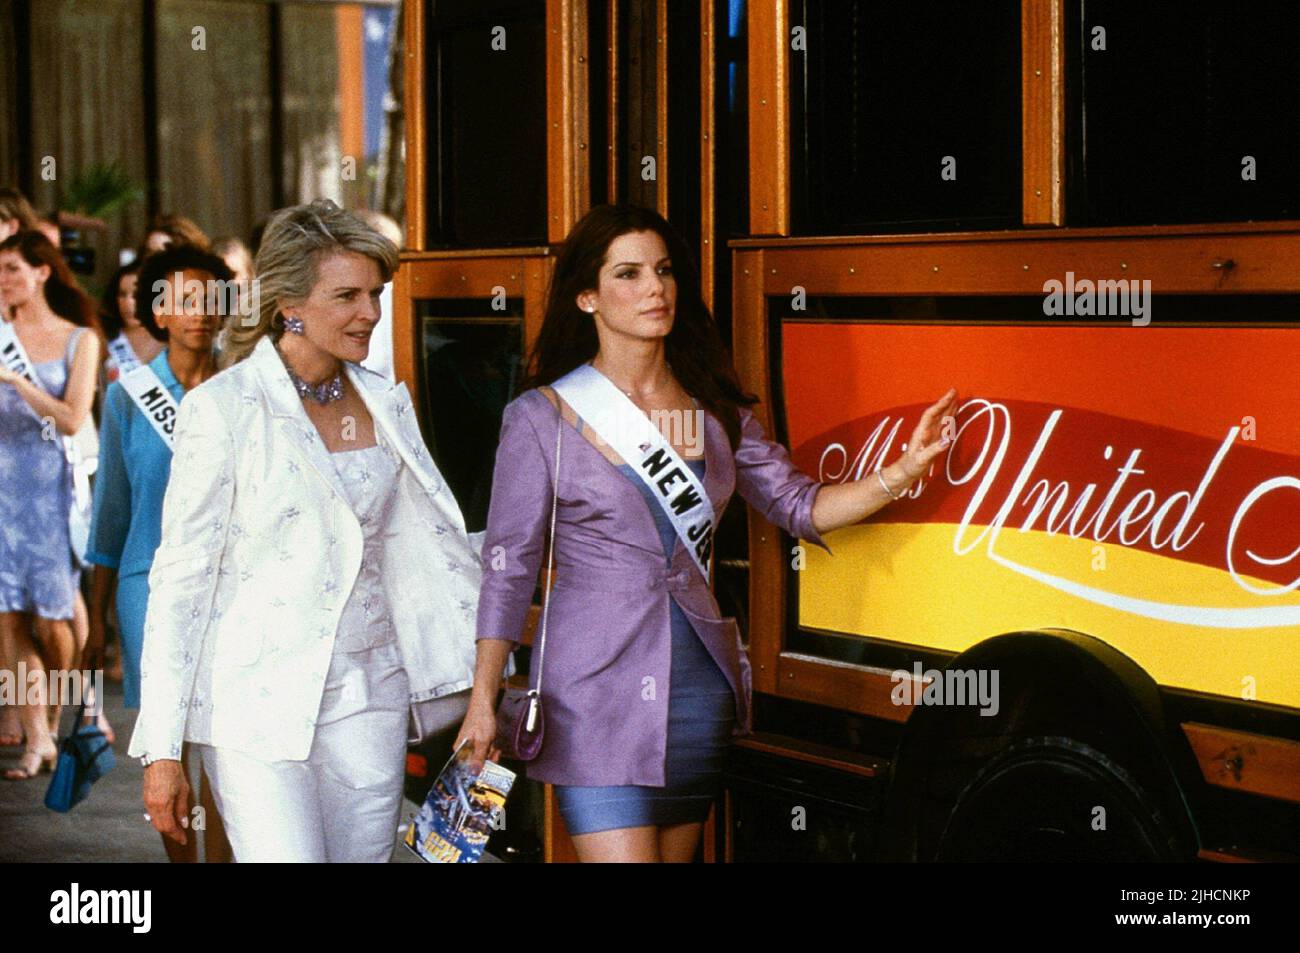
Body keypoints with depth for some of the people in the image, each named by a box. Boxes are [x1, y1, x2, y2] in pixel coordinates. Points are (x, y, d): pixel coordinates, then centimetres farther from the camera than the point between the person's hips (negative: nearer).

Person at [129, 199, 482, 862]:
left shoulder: (386, 405, 8)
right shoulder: (222, 410, -7)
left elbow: (432, 548, 17)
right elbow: (180, 576, -6)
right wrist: (162, 748, -8)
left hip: (368, 700, 5)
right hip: (260, 701, -5)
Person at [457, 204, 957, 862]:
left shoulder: (713, 407, 9)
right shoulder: (543, 418, -5)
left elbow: (797, 505, 9)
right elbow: (509, 564, -3)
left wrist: (901, 473, -7)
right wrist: (482, 699, -8)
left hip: (700, 686, 5)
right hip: (597, 690, -5)